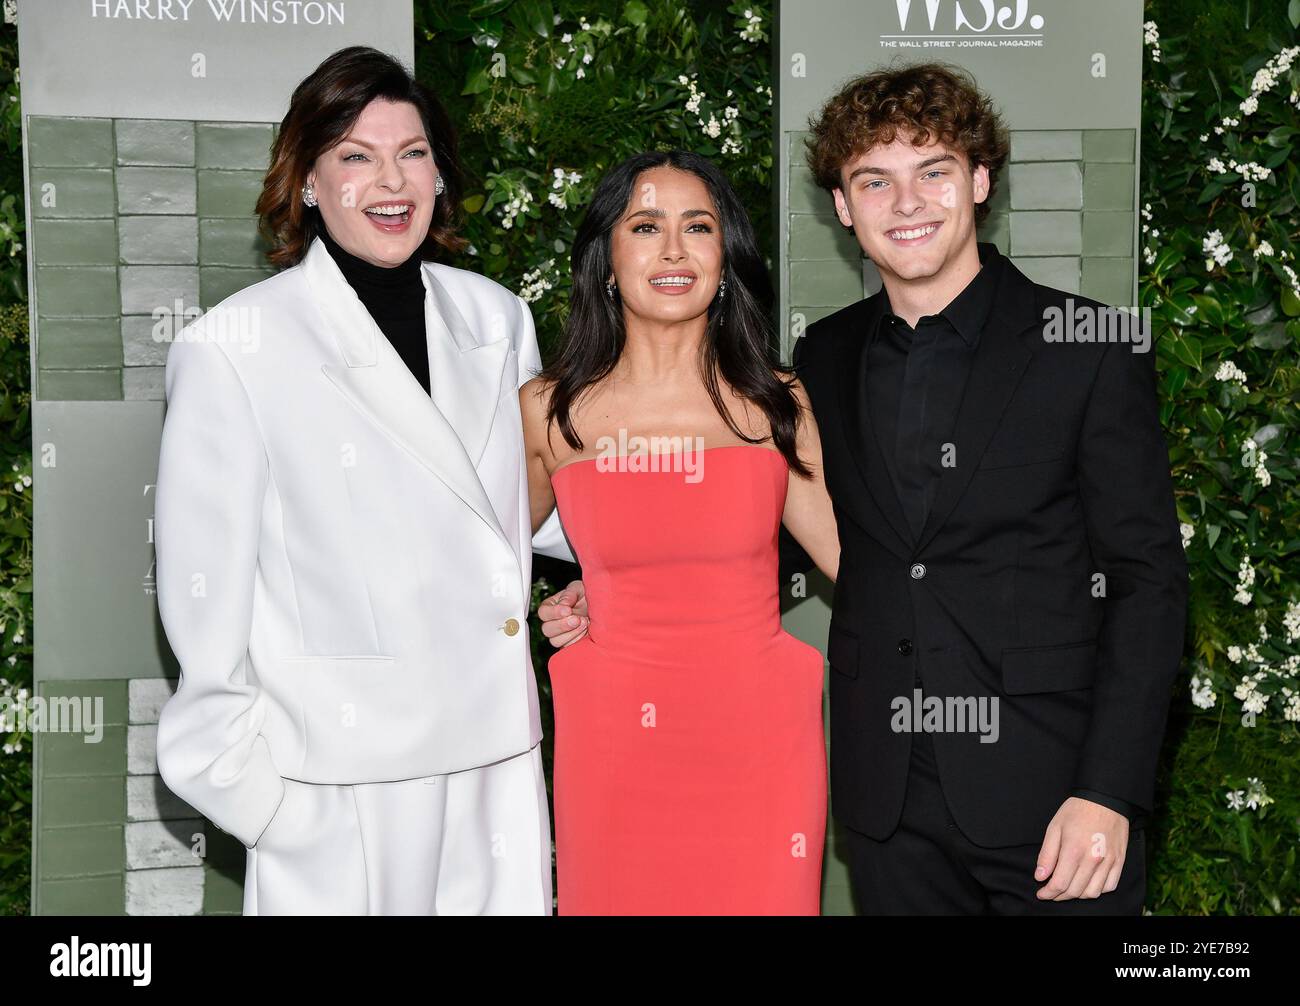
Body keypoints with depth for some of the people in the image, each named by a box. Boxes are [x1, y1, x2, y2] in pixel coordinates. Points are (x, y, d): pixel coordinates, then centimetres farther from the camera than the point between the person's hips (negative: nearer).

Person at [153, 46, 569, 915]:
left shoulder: (496, 321, 8)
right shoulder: (234, 348, -7)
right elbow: (205, 587, -5)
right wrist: (243, 778, -4)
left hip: (494, 759, 4)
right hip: (340, 785, -4)